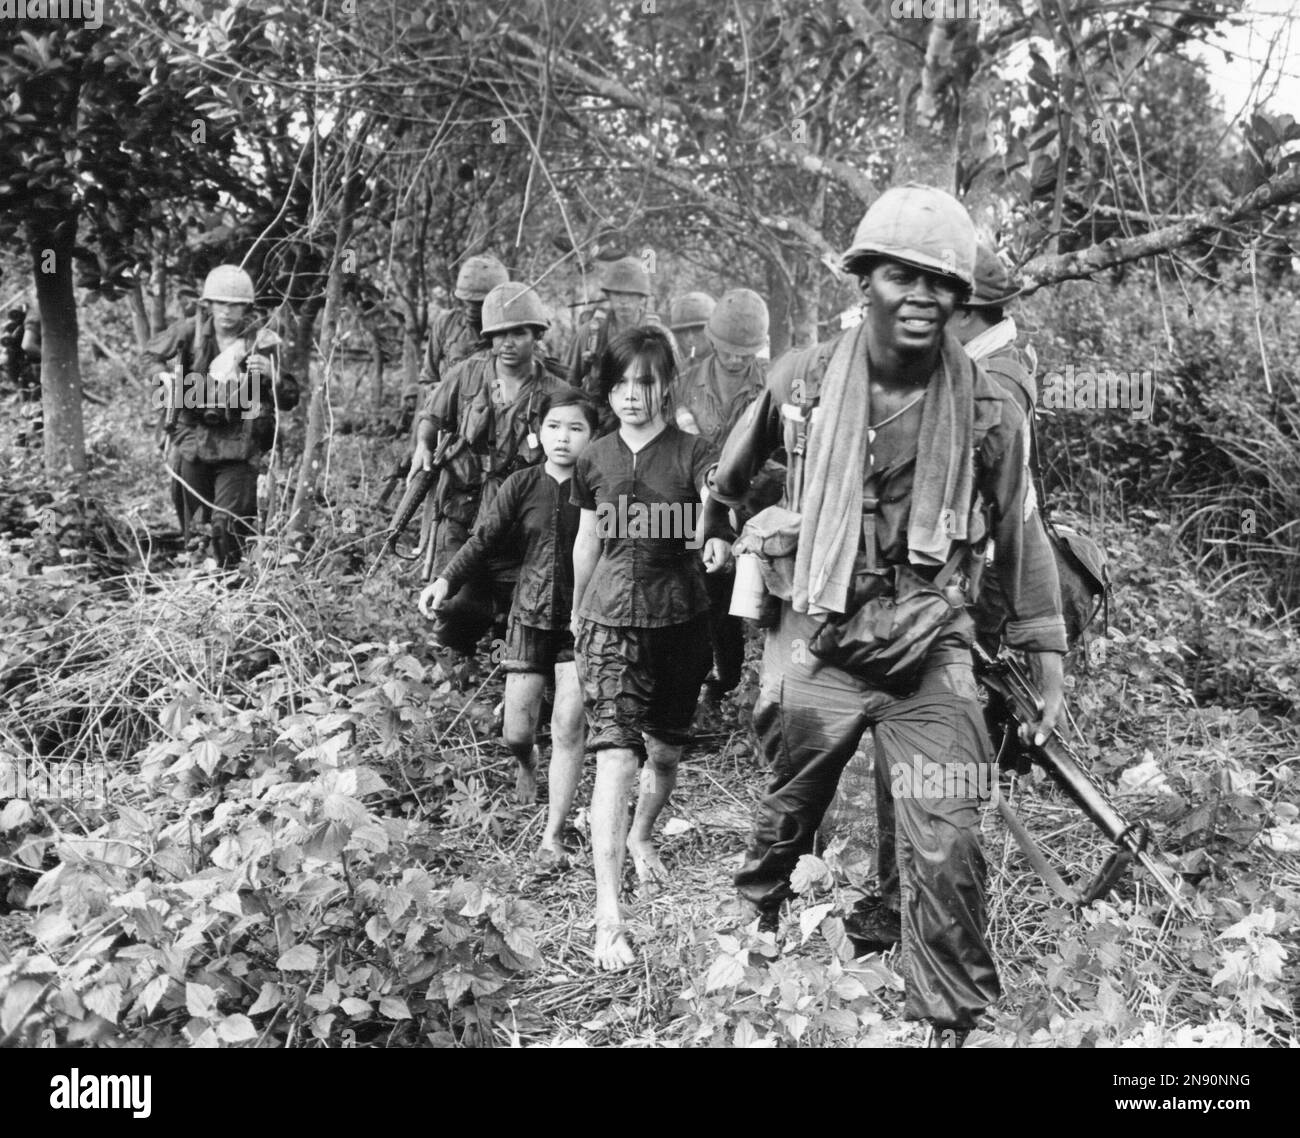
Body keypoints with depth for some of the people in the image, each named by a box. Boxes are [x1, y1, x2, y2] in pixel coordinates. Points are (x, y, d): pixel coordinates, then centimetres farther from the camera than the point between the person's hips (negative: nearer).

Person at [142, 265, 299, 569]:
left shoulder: (261, 342, -8)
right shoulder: (190, 331, -4)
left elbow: (288, 402, -9)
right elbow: (150, 354, 15)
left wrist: (272, 375, -28)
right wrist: (163, 377, -5)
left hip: (237, 448, -3)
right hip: (192, 438, 3)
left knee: (228, 526, -12)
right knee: (193, 526, 12)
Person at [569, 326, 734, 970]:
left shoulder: (692, 455, -4)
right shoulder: (595, 460, 4)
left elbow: (719, 523, -16)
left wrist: (721, 544, -40)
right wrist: (577, 609, 27)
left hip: (680, 621, 0)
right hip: (609, 621, 0)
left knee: (665, 753, 14)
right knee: (615, 754, -14)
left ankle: (642, 837, 47)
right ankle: (607, 914, -13)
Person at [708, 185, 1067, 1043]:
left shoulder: (988, 411, -7)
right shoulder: (803, 380, -6)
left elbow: (1023, 539, 3)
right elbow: (734, 470, 14)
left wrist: (1050, 666, 4)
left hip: (931, 657, 0)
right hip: (817, 644, 1)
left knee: (946, 854, -4)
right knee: (786, 818, 17)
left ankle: (952, 1020, 15)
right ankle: (753, 929, 46)